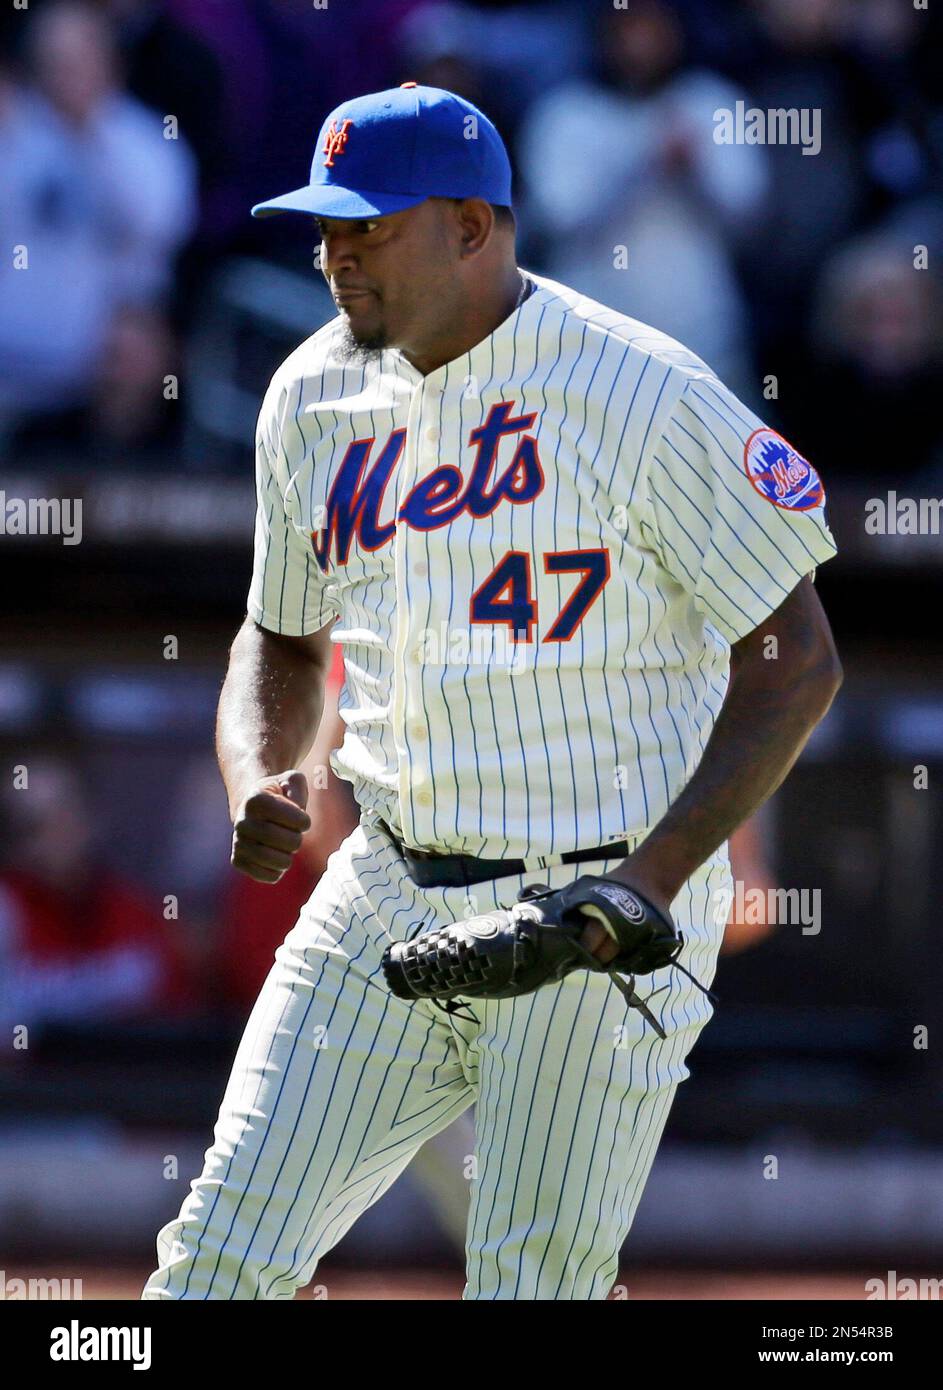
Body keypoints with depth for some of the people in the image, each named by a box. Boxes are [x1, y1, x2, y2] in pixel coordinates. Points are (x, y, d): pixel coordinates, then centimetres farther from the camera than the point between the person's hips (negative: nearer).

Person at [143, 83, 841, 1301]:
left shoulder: (641, 397, -13)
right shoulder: (315, 397, 6)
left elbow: (795, 658, -10)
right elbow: (282, 640, 21)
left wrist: (655, 876, -19)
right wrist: (252, 787, -2)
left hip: (601, 911, -5)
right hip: (384, 898, 5)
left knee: (537, 1281, -5)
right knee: (226, 1247, -2)